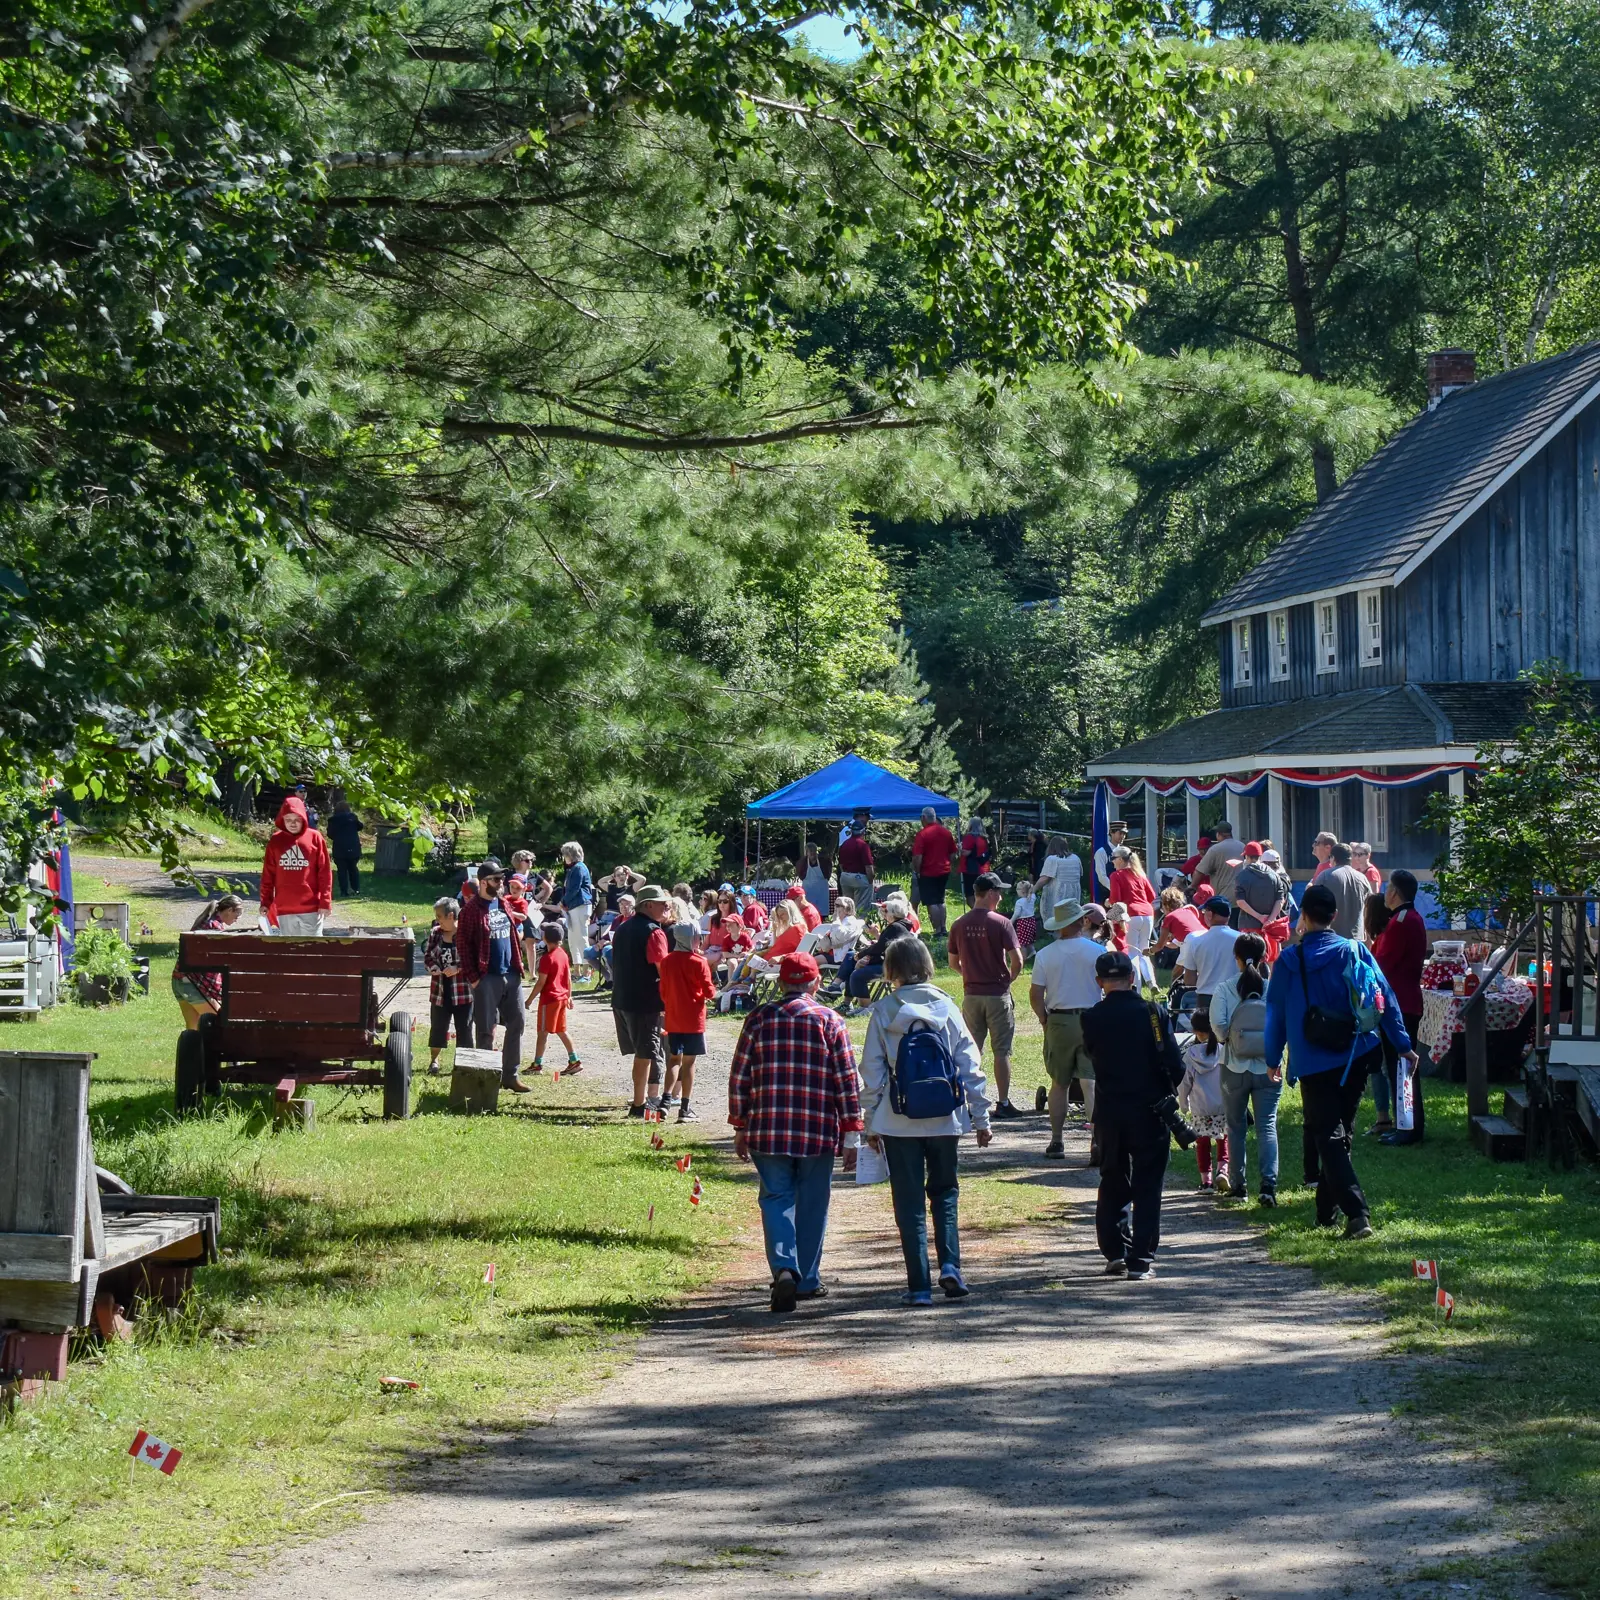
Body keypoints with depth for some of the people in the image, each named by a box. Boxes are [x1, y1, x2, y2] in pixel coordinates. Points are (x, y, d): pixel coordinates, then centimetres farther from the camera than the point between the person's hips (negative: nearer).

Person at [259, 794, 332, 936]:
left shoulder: (315, 838, -2)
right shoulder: (275, 840, 4)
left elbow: (325, 872, -2)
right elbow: (268, 874, 7)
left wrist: (325, 901, -6)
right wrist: (265, 902, 4)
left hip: (311, 907, -2)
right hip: (284, 908, 2)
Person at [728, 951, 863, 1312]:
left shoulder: (758, 1019, 2)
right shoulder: (830, 1021, -1)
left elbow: (739, 1078, 4)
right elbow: (847, 1080, -2)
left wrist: (740, 1128, 13)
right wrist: (852, 1132, 4)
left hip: (768, 1132, 0)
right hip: (818, 1133, 0)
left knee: (776, 1199, 5)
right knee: (812, 1203, 11)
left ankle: (784, 1268, -16)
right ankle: (807, 1281, 18)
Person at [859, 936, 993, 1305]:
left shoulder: (884, 1011, -3)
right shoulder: (946, 1008, 0)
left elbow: (872, 1071, -2)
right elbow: (970, 1065, 1)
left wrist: (870, 1122, 6)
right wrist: (980, 1117, 8)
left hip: (898, 1122, -1)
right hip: (945, 1119, 1)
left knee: (909, 1203, 5)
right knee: (945, 1192, 18)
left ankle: (919, 1285, 3)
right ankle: (949, 1265, 1)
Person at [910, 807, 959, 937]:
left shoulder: (922, 834, -15)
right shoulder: (947, 833, 4)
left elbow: (917, 857, -18)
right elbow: (953, 854, 11)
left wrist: (917, 872, -5)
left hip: (928, 873, -6)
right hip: (944, 872, 6)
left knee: (931, 903, -2)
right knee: (940, 901, 17)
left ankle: (938, 931, -4)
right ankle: (943, 929, 17)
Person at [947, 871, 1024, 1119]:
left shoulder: (959, 925, 3)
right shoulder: (1001, 923, -11)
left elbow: (953, 963, 10)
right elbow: (1017, 961, -14)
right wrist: (1008, 979, 4)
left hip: (971, 994, 4)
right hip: (998, 994, -4)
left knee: (972, 1052, 10)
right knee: (1002, 1051, 2)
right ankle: (1003, 1103, 3)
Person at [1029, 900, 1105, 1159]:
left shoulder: (1045, 955, -2)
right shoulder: (1097, 952, -5)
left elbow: (1035, 995, -4)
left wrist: (1045, 1020, 10)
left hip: (1058, 1021, 1)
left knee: (1059, 1084, 10)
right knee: (1091, 1083, -1)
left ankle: (1056, 1141, 13)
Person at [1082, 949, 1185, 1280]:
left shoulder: (1092, 1018, -4)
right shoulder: (1151, 1013, -9)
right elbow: (1174, 1064, -9)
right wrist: (1167, 1091, 8)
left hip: (1109, 1112, 2)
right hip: (1150, 1110, -2)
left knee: (1113, 1182, 16)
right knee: (1147, 1187, 4)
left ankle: (1115, 1252, 12)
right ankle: (1141, 1261, 1)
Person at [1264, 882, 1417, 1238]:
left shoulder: (1289, 961, -5)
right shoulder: (1356, 952, 0)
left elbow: (1276, 1013, 1)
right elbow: (1386, 999, 0)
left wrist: (1273, 1058, 13)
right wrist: (1403, 1045, 7)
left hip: (1313, 1064, -3)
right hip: (1356, 1058, 3)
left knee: (1327, 1138, -3)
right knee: (1339, 1133, 17)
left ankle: (1358, 1213, -19)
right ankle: (1327, 1211, 26)